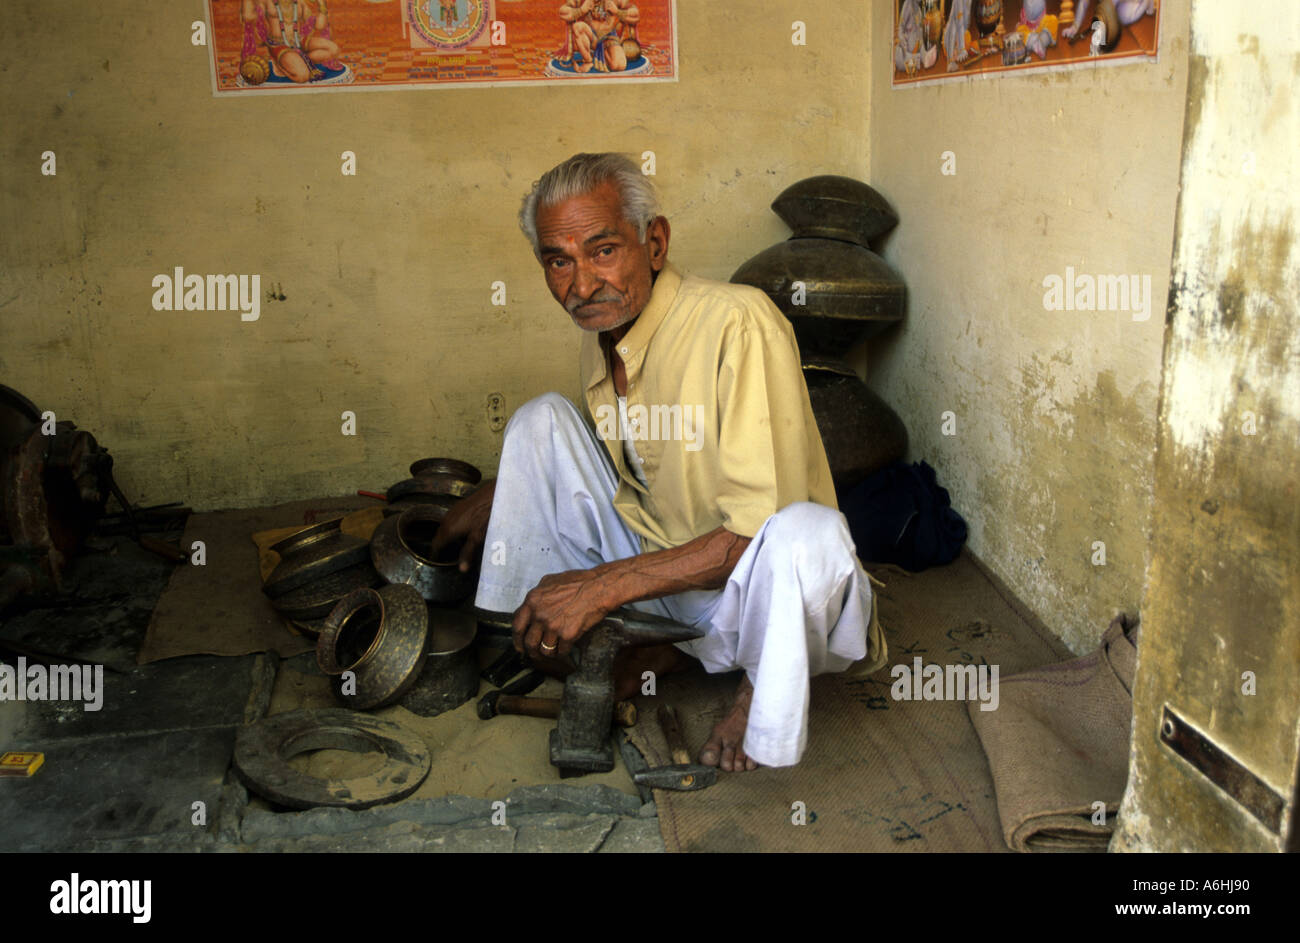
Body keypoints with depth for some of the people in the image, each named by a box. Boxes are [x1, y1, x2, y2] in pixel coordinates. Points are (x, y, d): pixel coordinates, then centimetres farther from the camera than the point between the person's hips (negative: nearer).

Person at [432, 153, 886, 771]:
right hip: (653, 570, 7)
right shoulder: (600, 340, 1)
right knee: (541, 418, -2)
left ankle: (765, 689, -10)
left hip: (749, 586, -6)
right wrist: (500, 493, 14)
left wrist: (602, 585, -28)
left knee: (809, 533, -41)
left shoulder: (739, 322, -24)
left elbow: (759, 530, -28)